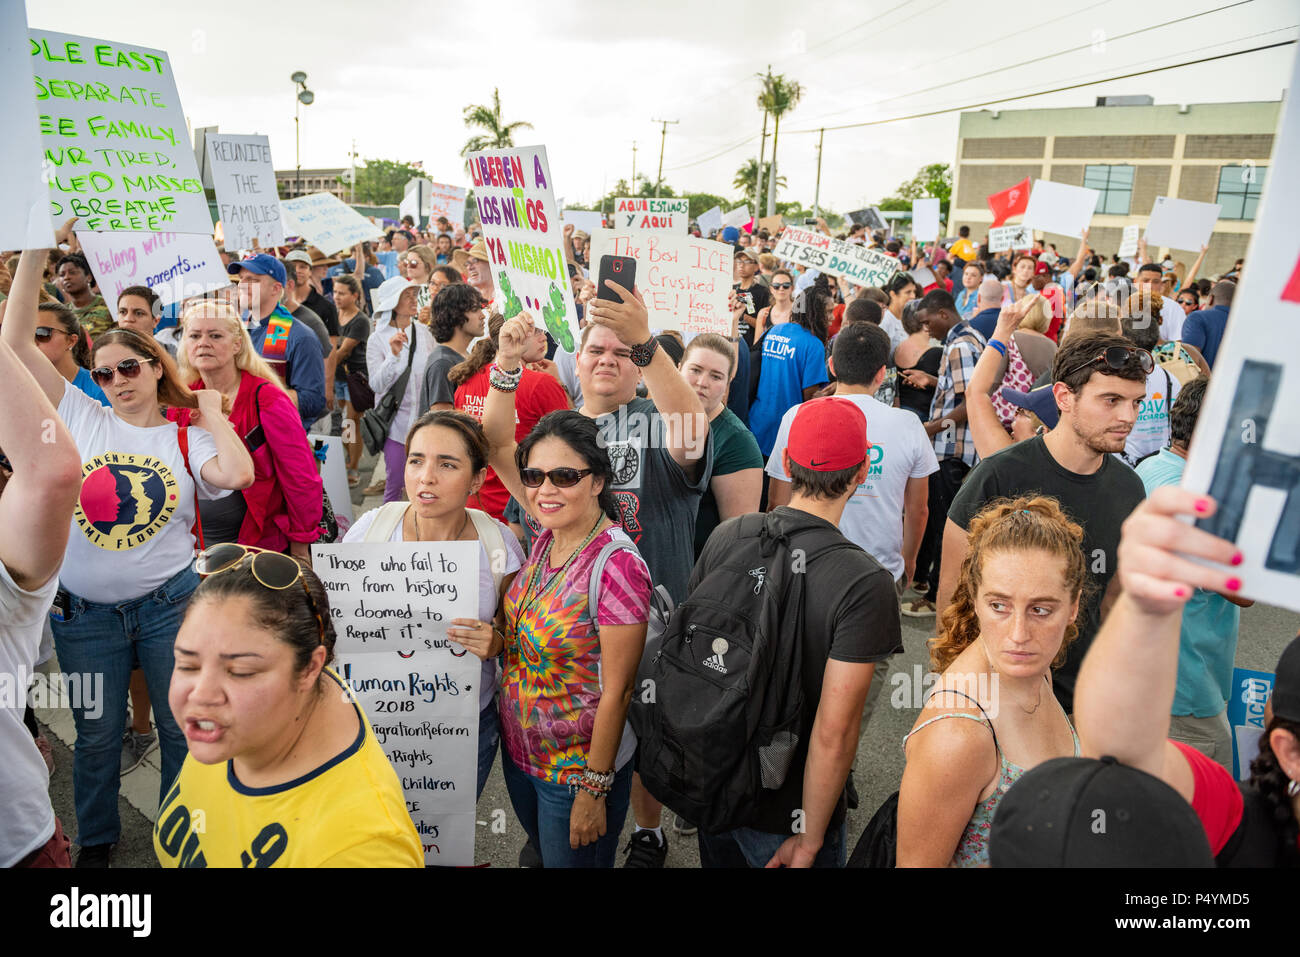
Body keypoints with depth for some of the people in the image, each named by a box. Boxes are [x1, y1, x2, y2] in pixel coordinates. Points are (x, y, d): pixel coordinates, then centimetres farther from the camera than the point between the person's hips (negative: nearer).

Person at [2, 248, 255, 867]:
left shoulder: (187, 438, -2)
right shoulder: (80, 416, 1)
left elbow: (237, 474, -25)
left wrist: (212, 412, -10)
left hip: (168, 604, -1)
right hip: (85, 613, 1)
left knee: (183, 730, 12)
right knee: (97, 734, 17)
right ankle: (95, 841, 41)